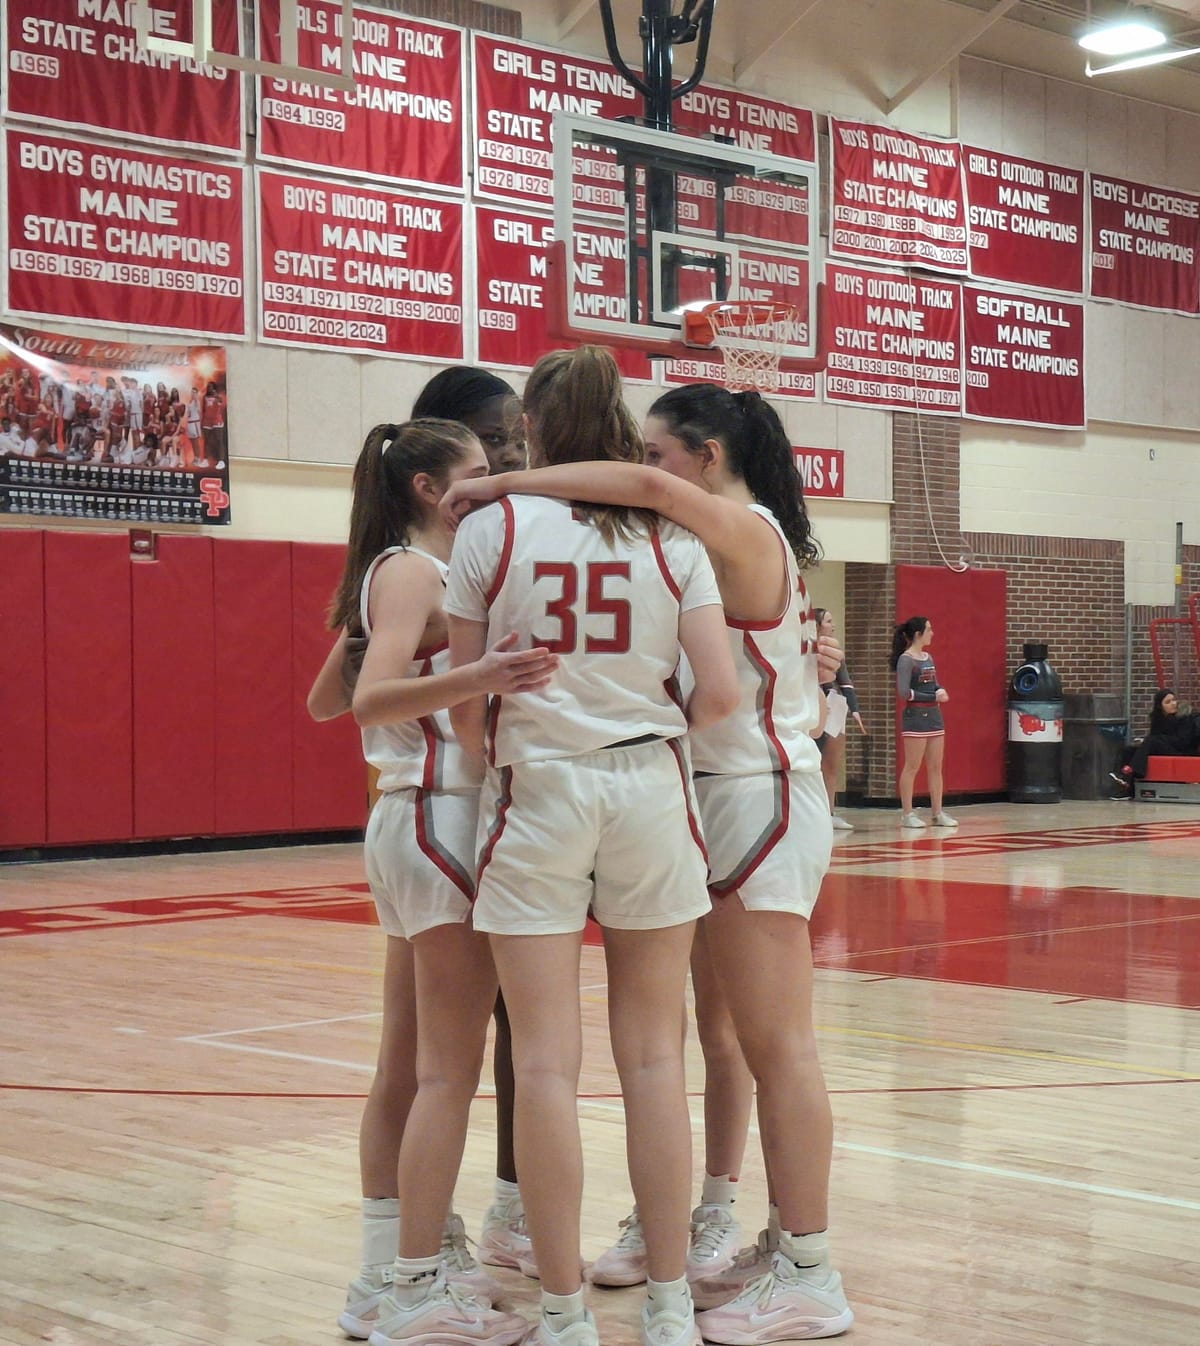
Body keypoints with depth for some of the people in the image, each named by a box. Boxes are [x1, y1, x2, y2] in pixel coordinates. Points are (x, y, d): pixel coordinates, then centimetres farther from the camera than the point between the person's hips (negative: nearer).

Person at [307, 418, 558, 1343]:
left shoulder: (388, 573, 15)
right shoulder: (417, 572, -12)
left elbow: (324, 700, 21)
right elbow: (371, 699, -26)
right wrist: (474, 679, -43)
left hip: (411, 818, 10)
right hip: (444, 817, -10)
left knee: (407, 1066, 13)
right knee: (449, 1074, -7)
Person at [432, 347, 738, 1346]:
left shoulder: (491, 528, -2)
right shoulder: (669, 534, 2)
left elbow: (463, 702, -1)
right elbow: (719, 694, -5)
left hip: (535, 794, -2)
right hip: (648, 790, 2)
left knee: (546, 1064, 2)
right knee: (653, 1055, 9)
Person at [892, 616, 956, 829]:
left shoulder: (928, 657, 13)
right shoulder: (906, 660, -10)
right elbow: (904, 693, -17)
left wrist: (941, 691, -1)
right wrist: (933, 696, -17)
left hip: (934, 716, 8)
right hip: (915, 717, -8)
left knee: (935, 767, 9)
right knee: (912, 767, -3)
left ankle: (937, 813, 15)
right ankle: (907, 813, 3)